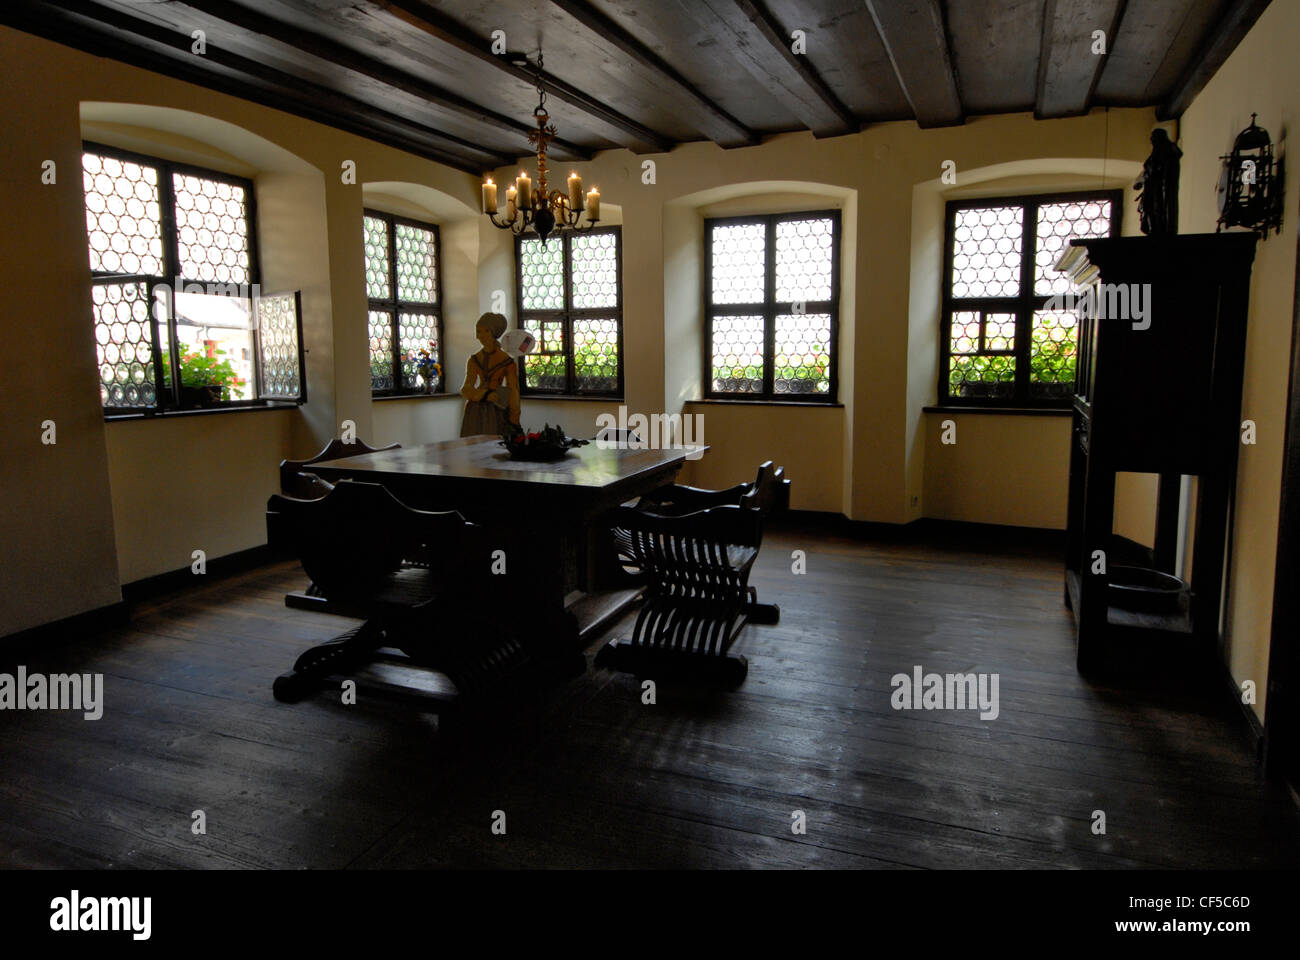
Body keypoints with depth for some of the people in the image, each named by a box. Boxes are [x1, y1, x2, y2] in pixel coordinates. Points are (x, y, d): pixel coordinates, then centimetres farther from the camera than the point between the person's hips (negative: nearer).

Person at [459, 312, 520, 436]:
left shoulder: (507, 361, -3)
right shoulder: (473, 360, 9)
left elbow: (513, 393, -1)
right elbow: (466, 389, 1)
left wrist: (514, 423, -4)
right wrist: (486, 395, -19)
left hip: (496, 413, -3)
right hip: (475, 412, 3)